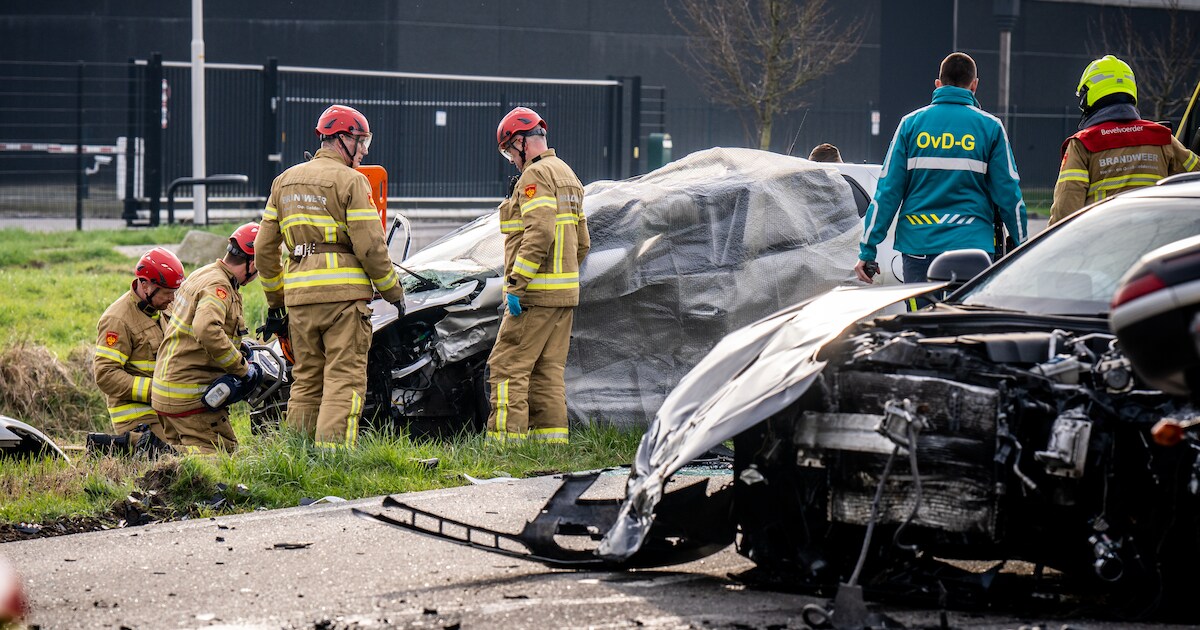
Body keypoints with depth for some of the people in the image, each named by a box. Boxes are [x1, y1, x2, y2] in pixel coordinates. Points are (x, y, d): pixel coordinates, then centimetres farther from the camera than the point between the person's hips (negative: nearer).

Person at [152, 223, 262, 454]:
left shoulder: (204, 274, 13)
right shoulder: (217, 286, -17)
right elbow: (207, 330, -35)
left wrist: (241, 347, 18)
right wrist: (242, 369, -26)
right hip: (190, 395, -10)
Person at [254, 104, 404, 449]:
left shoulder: (285, 181, 17)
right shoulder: (350, 181, -4)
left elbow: (265, 249, 16)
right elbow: (370, 246, -9)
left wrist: (275, 302, 23)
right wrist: (394, 292, 4)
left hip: (299, 295, 6)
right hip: (343, 294, -6)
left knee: (306, 381, 12)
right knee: (344, 379, -6)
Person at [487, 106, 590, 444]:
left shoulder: (535, 176, -11)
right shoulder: (568, 175, 20)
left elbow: (539, 234, -23)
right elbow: (582, 242, 22)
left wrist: (516, 284, -22)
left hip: (536, 294, -10)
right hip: (565, 294, 10)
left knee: (508, 369, -8)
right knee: (547, 373, 11)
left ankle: (506, 444, -12)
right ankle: (553, 443, 9)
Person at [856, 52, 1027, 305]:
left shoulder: (912, 123, 4)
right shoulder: (990, 127, 2)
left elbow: (888, 191, 2)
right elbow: (1008, 192, 3)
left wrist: (867, 250, 4)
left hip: (919, 244, 1)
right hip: (972, 244, -1)